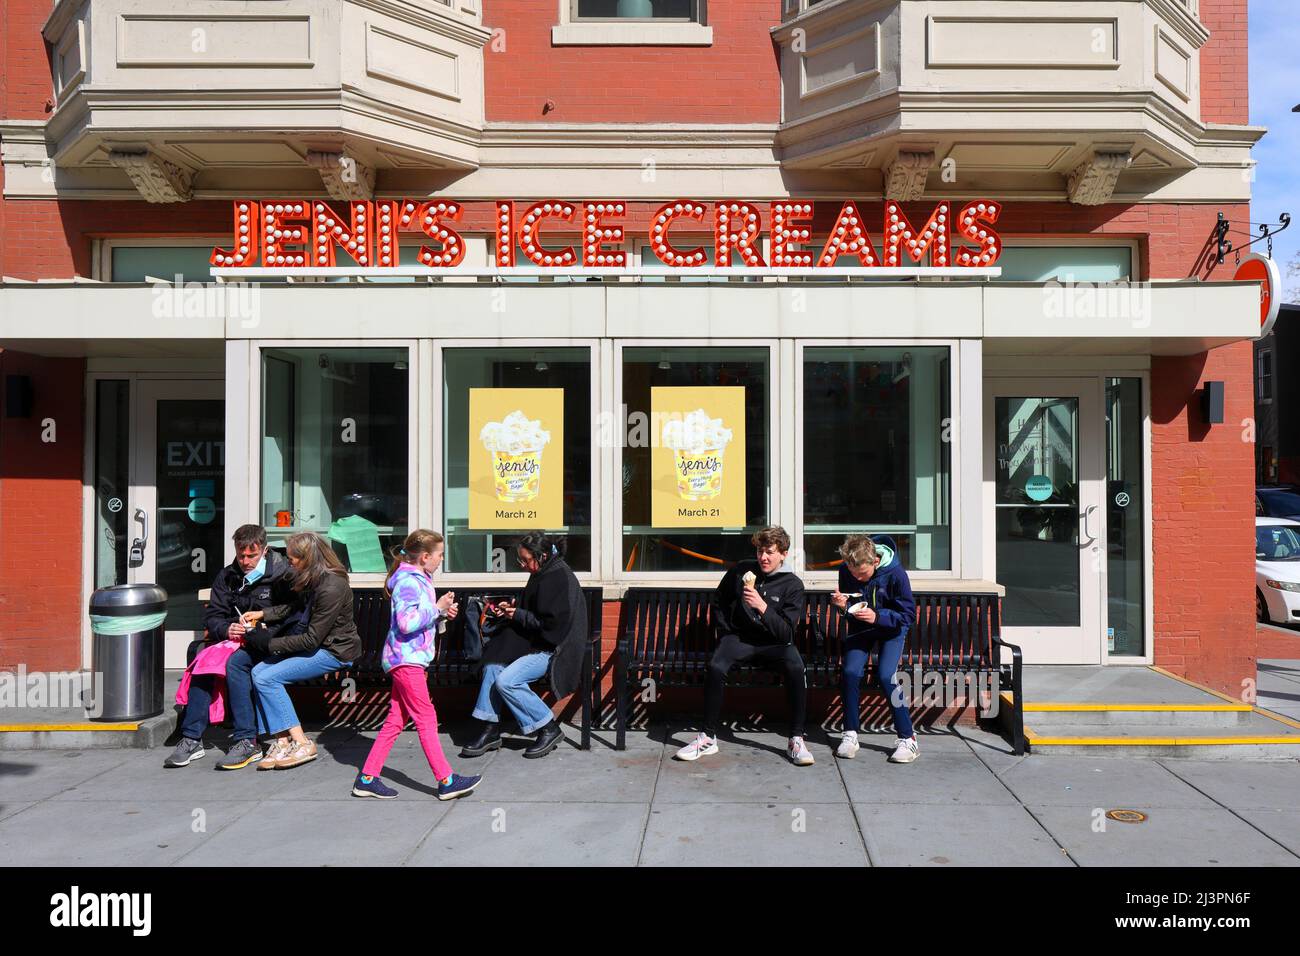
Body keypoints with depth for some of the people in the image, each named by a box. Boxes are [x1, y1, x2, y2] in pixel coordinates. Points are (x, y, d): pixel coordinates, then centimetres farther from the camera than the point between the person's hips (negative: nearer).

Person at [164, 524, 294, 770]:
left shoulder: (283, 574, -5)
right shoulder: (227, 576, 10)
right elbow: (211, 616, 8)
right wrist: (226, 629, -14)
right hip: (233, 638, 5)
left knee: (235, 662, -32)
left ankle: (247, 741, -29)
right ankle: (192, 738, -17)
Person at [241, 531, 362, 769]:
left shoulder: (331, 587, -25)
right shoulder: (315, 579, 4)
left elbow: (311, 639, -22)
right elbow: (295, 607, 24)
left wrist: (270, 643, -15)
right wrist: (262, 614, 12)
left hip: (335, 652, -10)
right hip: (318, 645, 10)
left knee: (267, 678, -16)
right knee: (258, 672, -2)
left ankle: (301, 744, -10)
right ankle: (281, 741, -3)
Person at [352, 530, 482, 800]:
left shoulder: (419, 580, 18)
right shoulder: (408, 581, -14)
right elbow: (407, 622, -25)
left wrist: (442, 615, 8)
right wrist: (437, 608, -17)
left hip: (411, 658, 10)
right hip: (405, 659, -10)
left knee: (396, 720, 10)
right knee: (426, 719, -7)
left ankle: (367, 778, 14)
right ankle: (446, 781, -4)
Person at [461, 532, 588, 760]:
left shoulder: (558, 578, -18)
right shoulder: (542, 574, 12)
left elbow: (552, 623, -22)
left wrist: (517, 615, -13)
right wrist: (511, 609, 5)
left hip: (553, 650, -10)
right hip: (536, 643, 10)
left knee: (506, 681, -21)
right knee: (493, 666, -3)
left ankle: (549, 728, -7)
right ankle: (491, 731, 4)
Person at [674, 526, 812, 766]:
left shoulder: (793, 584, -5)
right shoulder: (741, 570, 2)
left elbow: (787, 633, -13)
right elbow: (720, 602, 21)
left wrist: (762, 607, -26)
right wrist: (725, 632, 10)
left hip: (774, 642, -1)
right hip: (739, 637, 1)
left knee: (796, 668, -33)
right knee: (715, 667, -30)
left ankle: (796, 739, -20)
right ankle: (708, 737, -16)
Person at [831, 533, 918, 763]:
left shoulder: (895, 574, -23)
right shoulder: (846, 572, -12)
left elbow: (909, 614, -17)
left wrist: (877, 616, -30)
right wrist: (843, 606, -20)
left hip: (891, 629, -3)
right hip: (860, 628, 3)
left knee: (886, 675, -23)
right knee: (850, 671, -18)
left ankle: (907, 738, -10)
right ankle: (850, 735, -4)